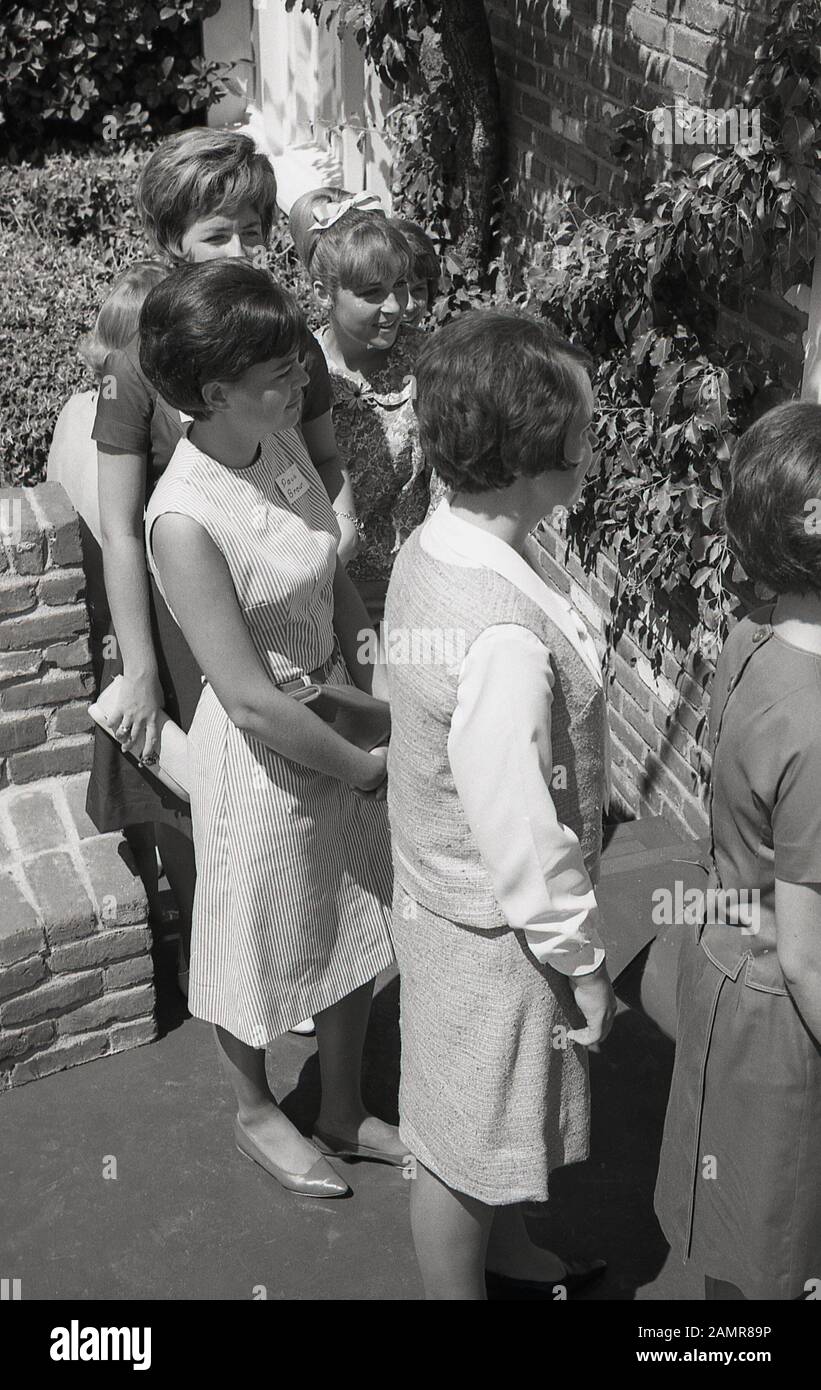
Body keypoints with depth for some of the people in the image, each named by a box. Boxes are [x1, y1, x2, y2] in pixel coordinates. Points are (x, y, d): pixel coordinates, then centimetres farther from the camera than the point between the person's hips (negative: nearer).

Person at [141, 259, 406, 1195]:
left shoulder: (282, 447, -6)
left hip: (337, 724, 7)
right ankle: (255, 1114, 45)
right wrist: (366, 766, -15)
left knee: (353, 931, 22)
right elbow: (252, 700, -26)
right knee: (262, 944, 17)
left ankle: (343, 1115, 45)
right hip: (261, 755, -7)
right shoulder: (184, 519, -28)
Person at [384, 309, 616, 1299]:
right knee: (466, 1143, 16)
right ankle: (459, 1287, 40)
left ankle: (506, 1254, 55)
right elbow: (520, 835, -29)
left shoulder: (428, 549, -6)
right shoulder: (503, 630, -35)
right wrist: (581, 961, -13)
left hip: (440, 887, 9)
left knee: (493, 1118, 31)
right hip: (493, 925, -9)